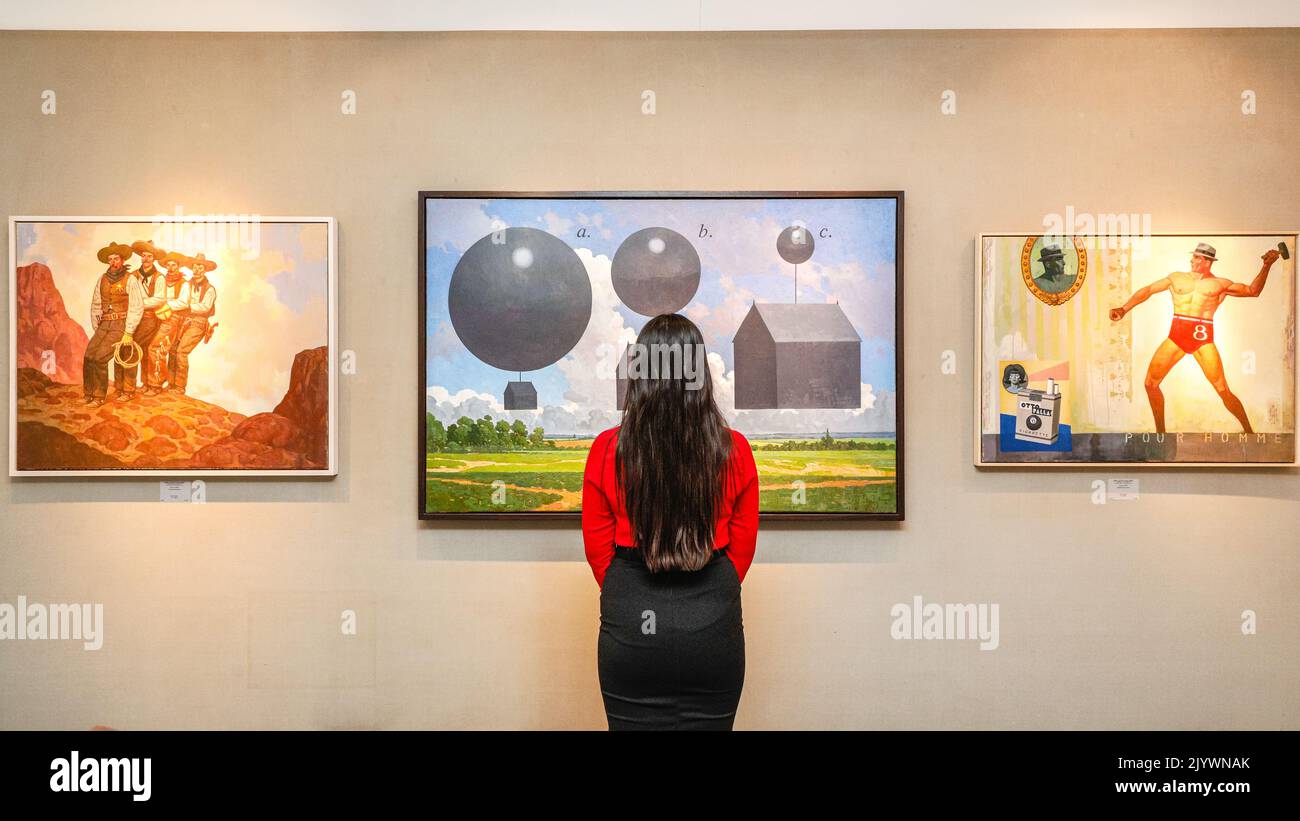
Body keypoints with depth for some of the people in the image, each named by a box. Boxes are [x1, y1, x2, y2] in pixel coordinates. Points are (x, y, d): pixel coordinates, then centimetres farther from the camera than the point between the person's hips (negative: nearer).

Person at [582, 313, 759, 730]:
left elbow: (597, 545, 0)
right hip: (713, 627, 1)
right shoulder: (734, 450, -8)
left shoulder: (607, 449, -9)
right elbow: (743, 545, 2)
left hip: (630, 626, 0)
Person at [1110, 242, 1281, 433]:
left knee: (1223, 391, -8)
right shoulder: (1177, 278, 17)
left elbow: (1253, 290, 15)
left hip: (1203, 338, -3)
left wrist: (1266, 266, 2)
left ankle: (1249, 432, 8)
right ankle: (1160, 432, 14)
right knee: (1150, 383, -1)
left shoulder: (1220, 284, 12)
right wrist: (1124, 309, -1)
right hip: (1176, 336, 3)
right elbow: (1147, 290, 12)